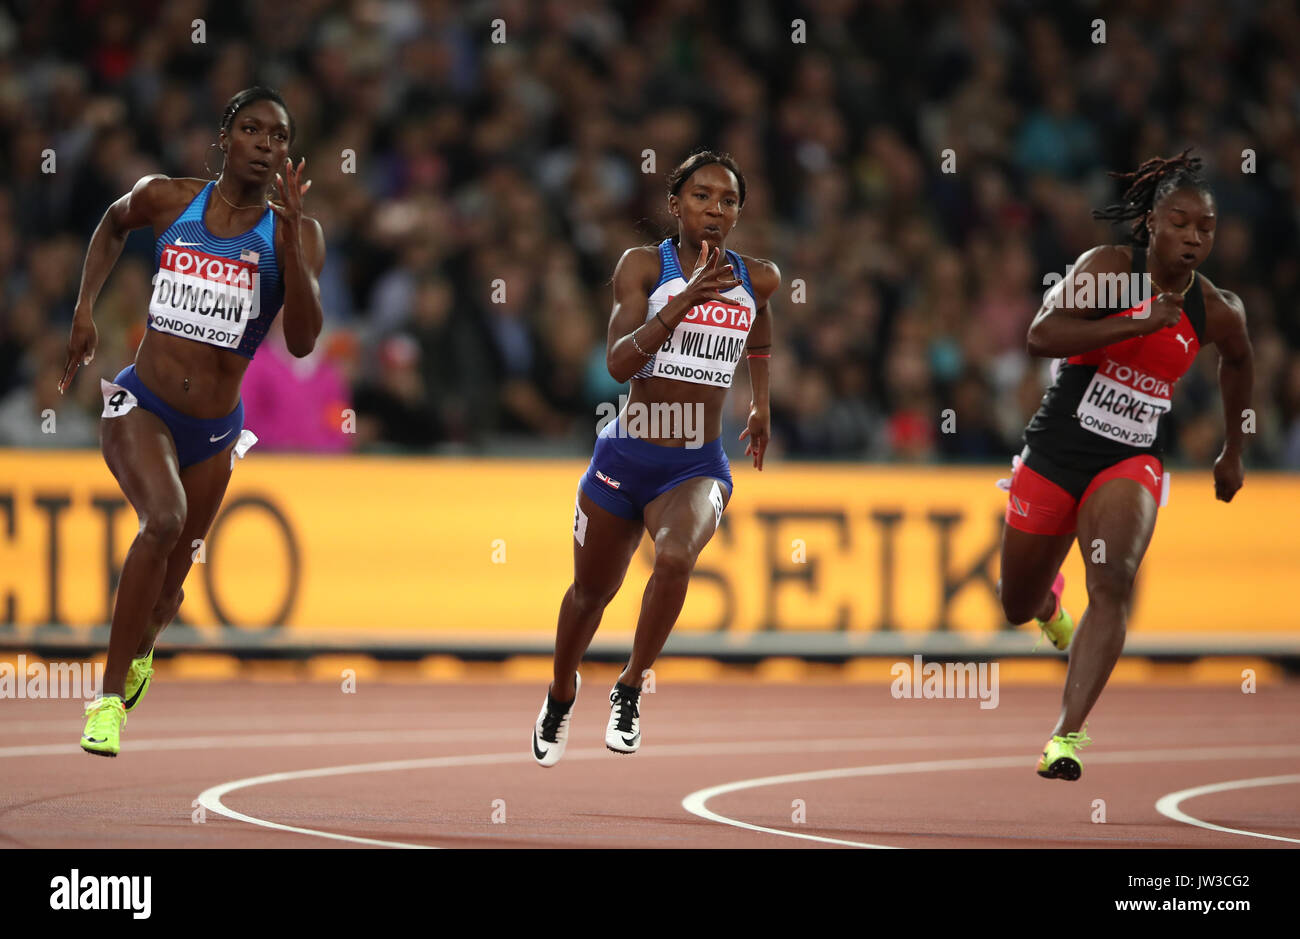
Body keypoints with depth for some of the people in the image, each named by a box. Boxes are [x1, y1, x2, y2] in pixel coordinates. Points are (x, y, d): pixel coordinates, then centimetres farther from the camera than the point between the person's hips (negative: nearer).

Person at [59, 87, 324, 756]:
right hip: (141, 405, -2)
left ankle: (138, 656, 50)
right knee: (165, 518, -30)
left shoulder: (294, 235, -4)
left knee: (172, 572, 13)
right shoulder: (165, 200, -2)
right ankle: (110, 696, -23)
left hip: (214, 430, 2)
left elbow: (302, 342, -17)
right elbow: (113, 226, 22)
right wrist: (84, 311, 12)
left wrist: (290, 230, -23)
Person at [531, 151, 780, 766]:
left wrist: (761, 403, 30)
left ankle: (630, 690, -12)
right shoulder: (644, 266, -8)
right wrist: (683, 301, -28)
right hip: (625, 458, 0)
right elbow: (618, 363, -20)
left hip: (698, 467, 1)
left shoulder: (757, 280, 2)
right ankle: (561, 694, 47)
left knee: (675, 558, -31)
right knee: (592, 589, 17)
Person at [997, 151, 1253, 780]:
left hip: (1130, 462, 1)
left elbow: (1238, 361, 24)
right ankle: (1051, 600, 56)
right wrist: (1138, 323, -29)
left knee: (1113, 581, -28)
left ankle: (1068, 735, -32)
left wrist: (1233, 451, 29)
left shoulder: (1216, 313, 0)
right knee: (1017, 607, 15)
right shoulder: (1108, 267, -12)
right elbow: (1042, 335, -25)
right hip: (1055, 452, -1)